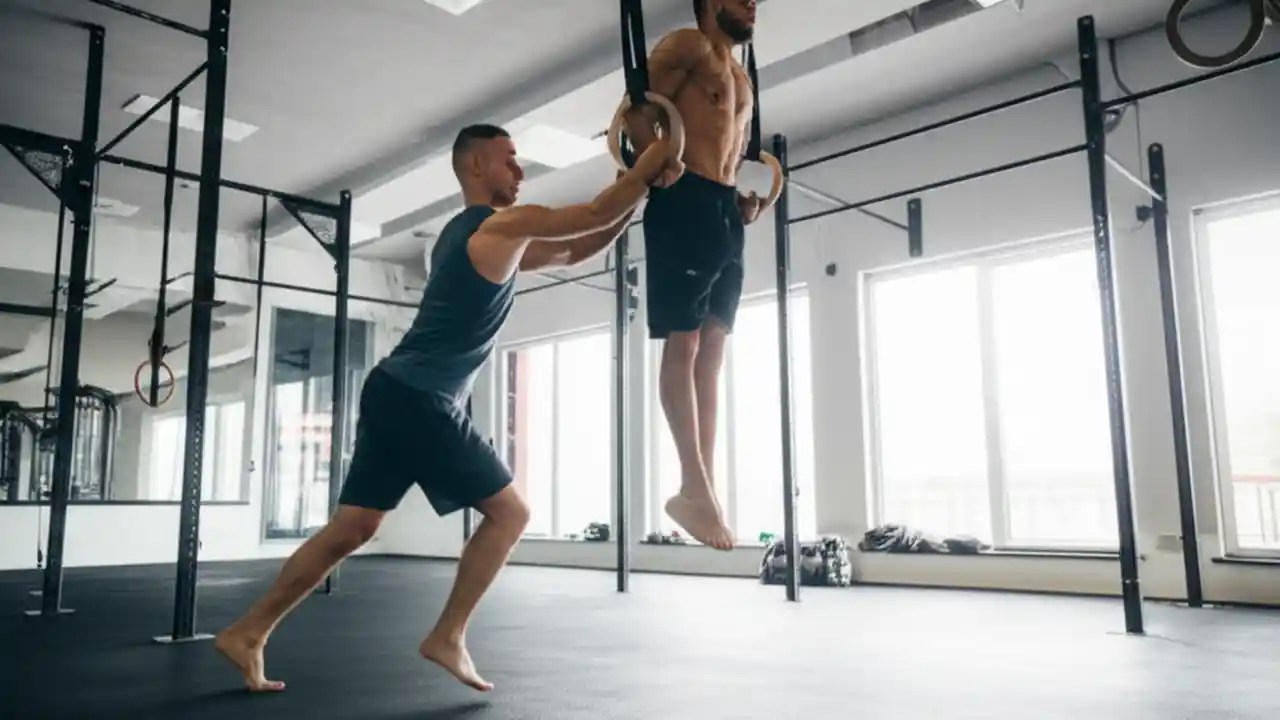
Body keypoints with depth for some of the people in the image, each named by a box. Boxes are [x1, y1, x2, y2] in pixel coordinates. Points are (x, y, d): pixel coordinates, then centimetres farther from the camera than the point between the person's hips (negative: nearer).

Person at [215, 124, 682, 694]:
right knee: (509, 512, 1)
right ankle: (448, 638, 6)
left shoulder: (473, 232, 23)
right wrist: (652, 162, 5)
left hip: (396, 393, 10)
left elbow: (575, 251, 23)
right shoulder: (506, 225, -7)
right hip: (420, 401, -9)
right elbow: (598, 214, -7)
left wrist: (640, 191, 15)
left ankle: (248, 632, 17)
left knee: (351, 528, 11)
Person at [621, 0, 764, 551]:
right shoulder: (687, 46, 3)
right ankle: (695, 489, -11)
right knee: (683, 345, -10)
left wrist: (746, 198, 13)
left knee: (712, 349, 2)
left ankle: (703, 488, 4)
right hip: (684, 205, -8)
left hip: (726, 213, 9)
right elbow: (638, 114, -8)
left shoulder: (742, 80, 27)